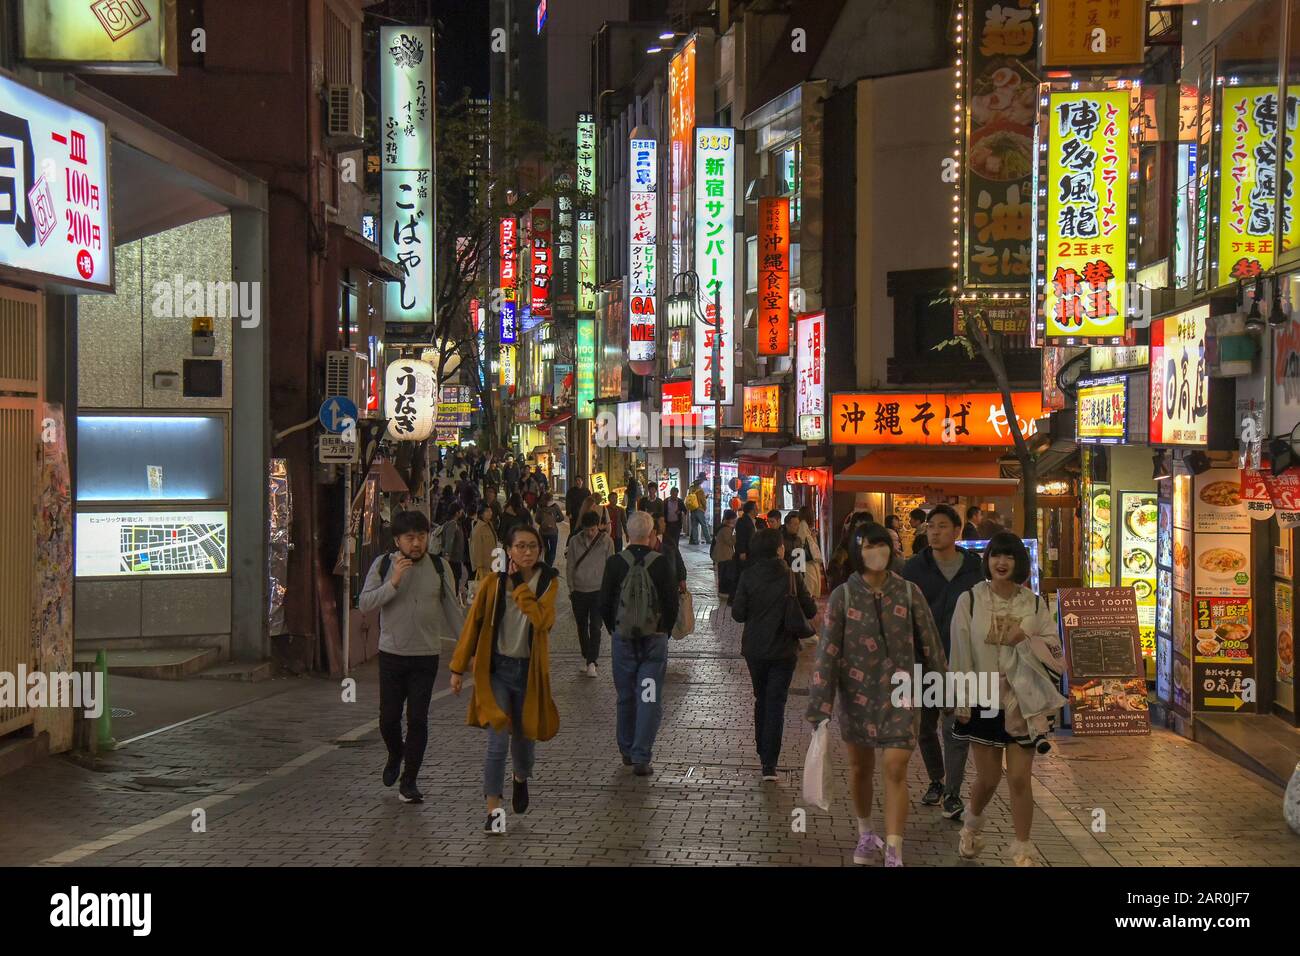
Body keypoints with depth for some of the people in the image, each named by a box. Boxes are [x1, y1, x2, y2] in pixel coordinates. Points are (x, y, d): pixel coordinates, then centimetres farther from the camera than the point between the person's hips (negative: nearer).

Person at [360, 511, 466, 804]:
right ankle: (396, 755, 37)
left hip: (426, 656, 0)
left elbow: (453, 609, 8)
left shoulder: (439, 567, 1)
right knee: (389, 717, 5)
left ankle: (409, 781, 8)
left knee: (418, 719, -3)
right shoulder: (383, 565, -3)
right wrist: (393, 583, -21)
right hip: (392, 653, 0)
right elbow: (364, 604, -9)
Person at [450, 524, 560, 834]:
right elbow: (473, 624, 2)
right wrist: (458, 668, 3)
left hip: (529, 670, 2)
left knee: (525, 737, 14)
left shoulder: (548, 583, -2)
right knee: (498, 740, -11)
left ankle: (521, 779, 48)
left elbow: (543, 620, -20)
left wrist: (520, 585, -18)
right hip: (497, 669, -1)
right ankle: (494, 810, -5)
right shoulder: (494, 583, -4)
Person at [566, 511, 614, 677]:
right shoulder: (575, 541, -2)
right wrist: (571, 588, 2)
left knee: (595, 627, -8)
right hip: (579, 591, 2)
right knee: (582, 626, 11)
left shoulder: (606, 542, -5)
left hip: (598, 591, -2)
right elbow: (569, 566, 4)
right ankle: (586, 657, 25)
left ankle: (592, 661, -8)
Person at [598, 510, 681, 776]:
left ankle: (627, 751, 26)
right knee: (650, 698, 1)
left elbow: (604, 603, 0)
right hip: (655, 639, -1)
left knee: (626, 697, 15)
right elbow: (673, 604, -3)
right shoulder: (661, 564, -8)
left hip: (622, 637, 1)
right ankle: (641, 757, -5)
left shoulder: (615, 563, -6)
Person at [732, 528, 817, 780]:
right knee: (776, 704, 1)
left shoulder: (748, 577, -9)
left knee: (761, 700, 21)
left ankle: (762, 753, 30)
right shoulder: (792, 578, -12)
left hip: (754, 650, 2)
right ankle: (769, 763, -6)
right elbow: (810, 611, -6)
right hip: (783, 650, -2)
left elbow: (738, 614, -9)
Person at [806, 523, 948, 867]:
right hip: (857, 694, 1)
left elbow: (930, 644, 3)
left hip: (900, 693, -1)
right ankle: (865, 834, 37)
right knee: (860, 766, 15)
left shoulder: (909, 593, -4)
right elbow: (827, 652, -9)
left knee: (895, 770, -9)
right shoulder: (843, 596, -6)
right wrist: (820, 707, -13)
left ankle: (894, 854, -7)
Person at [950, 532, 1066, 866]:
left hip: (1023, 703, 1)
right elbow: (960, 653, -4)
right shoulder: (970, 600, -4)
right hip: (984, 701, -1)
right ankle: (973, 826, 38)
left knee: (1020, 779, -3)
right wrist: (962, 701, -6)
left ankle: (1022, 851, 9)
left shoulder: (1034, 603, 0)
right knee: (988, 778, 8)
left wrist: (1027, 638, -17)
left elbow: (1055, 647, 2)